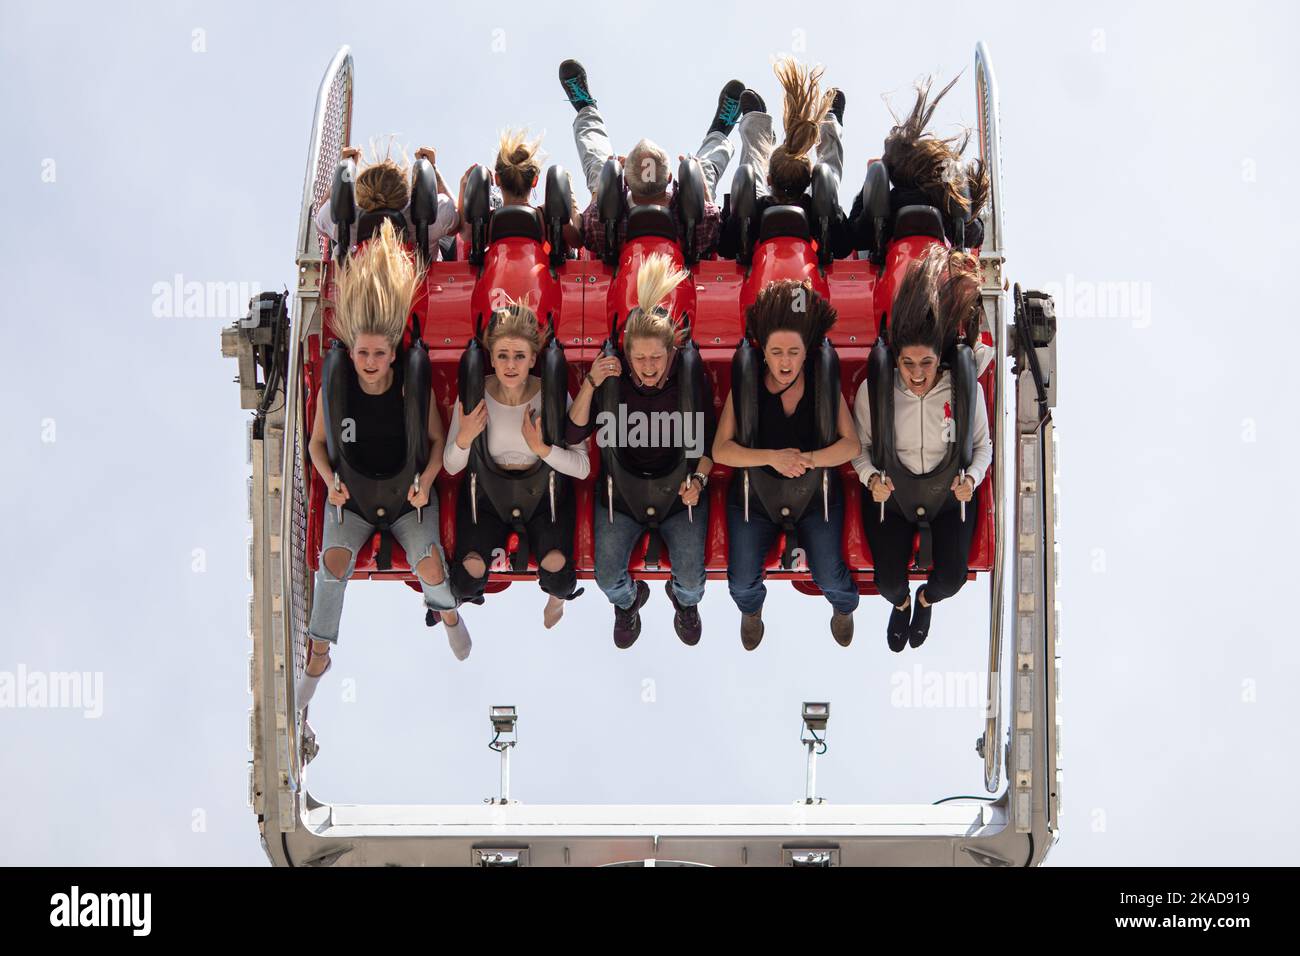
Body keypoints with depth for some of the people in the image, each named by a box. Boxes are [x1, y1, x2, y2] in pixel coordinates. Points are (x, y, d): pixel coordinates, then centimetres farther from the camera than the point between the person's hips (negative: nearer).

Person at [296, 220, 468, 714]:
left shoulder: (414, 388, -10)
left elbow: (437, 440, 0)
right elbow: (317, 442, 3)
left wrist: (425, 481, -15)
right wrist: (330, 481, -13)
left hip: (408, 491, 0)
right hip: (351, 493, 1)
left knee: (429, 567, -20)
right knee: (334, 558, -26)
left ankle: (448, 613, 18)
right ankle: (318, 656, -12)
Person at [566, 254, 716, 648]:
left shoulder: (691, 379, -13)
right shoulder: (614, 377, -14)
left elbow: (708, 441, 0)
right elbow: (573, 434, -15)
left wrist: (698, 479, -17)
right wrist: (590, 384, -27)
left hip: (678, 488, 0)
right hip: (623, 489, 1)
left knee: (692, 580, -13)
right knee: (607, 578, -13)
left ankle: (685, 601, 28)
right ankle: (629, 600, 26)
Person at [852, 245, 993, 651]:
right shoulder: (874, 390, -13)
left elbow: (982, 444, 0)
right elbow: (860, 444, -2)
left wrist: (972, 478, -19)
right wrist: (872, 478, -21)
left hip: (949, 494, 0)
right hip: (891, 493, 0)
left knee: (953, 577, -14)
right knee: (889, 581, -13)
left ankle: (925, 601, 29)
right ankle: (900, 604, 31)